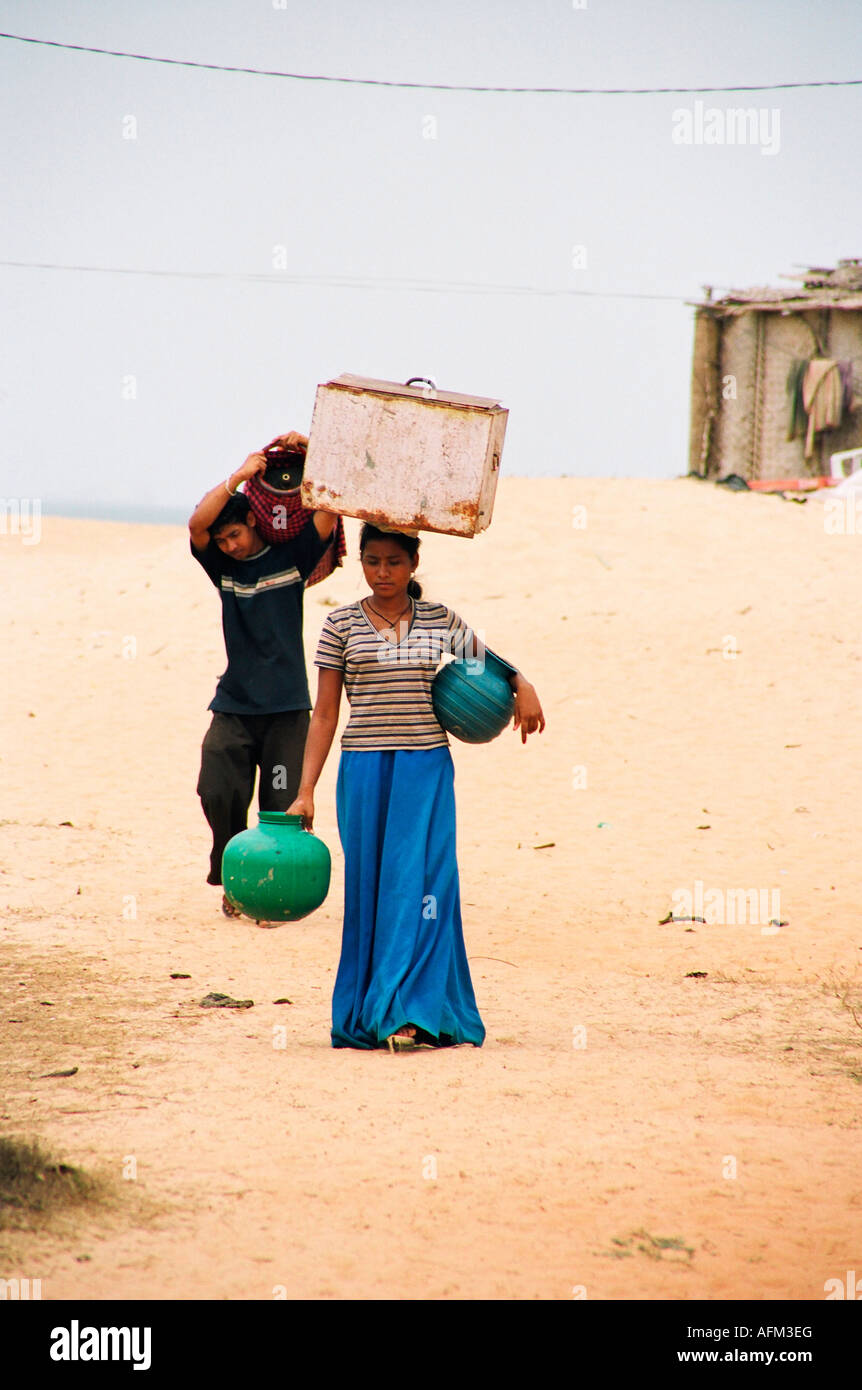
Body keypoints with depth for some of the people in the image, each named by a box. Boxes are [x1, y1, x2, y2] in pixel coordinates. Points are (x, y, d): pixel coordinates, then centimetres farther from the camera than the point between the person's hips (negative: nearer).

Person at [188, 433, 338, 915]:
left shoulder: (291, 556, 4)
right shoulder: (221, 566, 7)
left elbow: (330, 510, -6)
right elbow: (198, 523, -11)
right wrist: (240, 474, -13)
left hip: (286, 708, -1)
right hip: (234, 706, 1)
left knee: (282, 806, -2)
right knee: (218, 793, -11)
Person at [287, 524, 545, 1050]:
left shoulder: (439, 620, 7)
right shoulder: (342, 625, 4)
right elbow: (325, 714, 4)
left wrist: (523, 686, -3)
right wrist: (306, 791, -2)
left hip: (427, 769, 0)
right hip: (365, 770, 0)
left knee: (419, 883, -8)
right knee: (369, 888, 1)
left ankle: (412, 1012, -10)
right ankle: (369, 1016, 9)